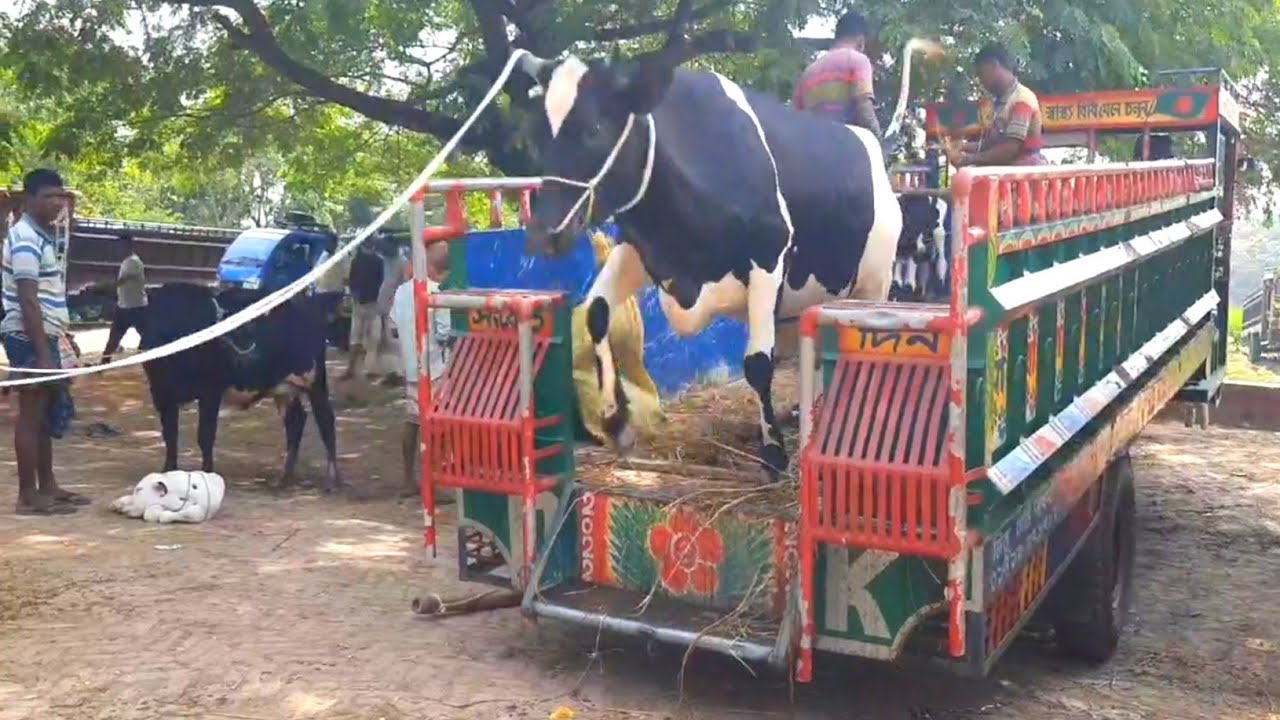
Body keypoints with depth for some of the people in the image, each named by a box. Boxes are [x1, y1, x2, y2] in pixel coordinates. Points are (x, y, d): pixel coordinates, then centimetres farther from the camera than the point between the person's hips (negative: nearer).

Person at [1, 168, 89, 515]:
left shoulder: (42, 236, 15)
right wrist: (43, 354, -23)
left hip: (45, 337, 10)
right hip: (30, 340, -10)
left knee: (47, 415, 14)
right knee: (31, 415, -5)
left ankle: (47, 486, 22)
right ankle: (28, 495, 1)